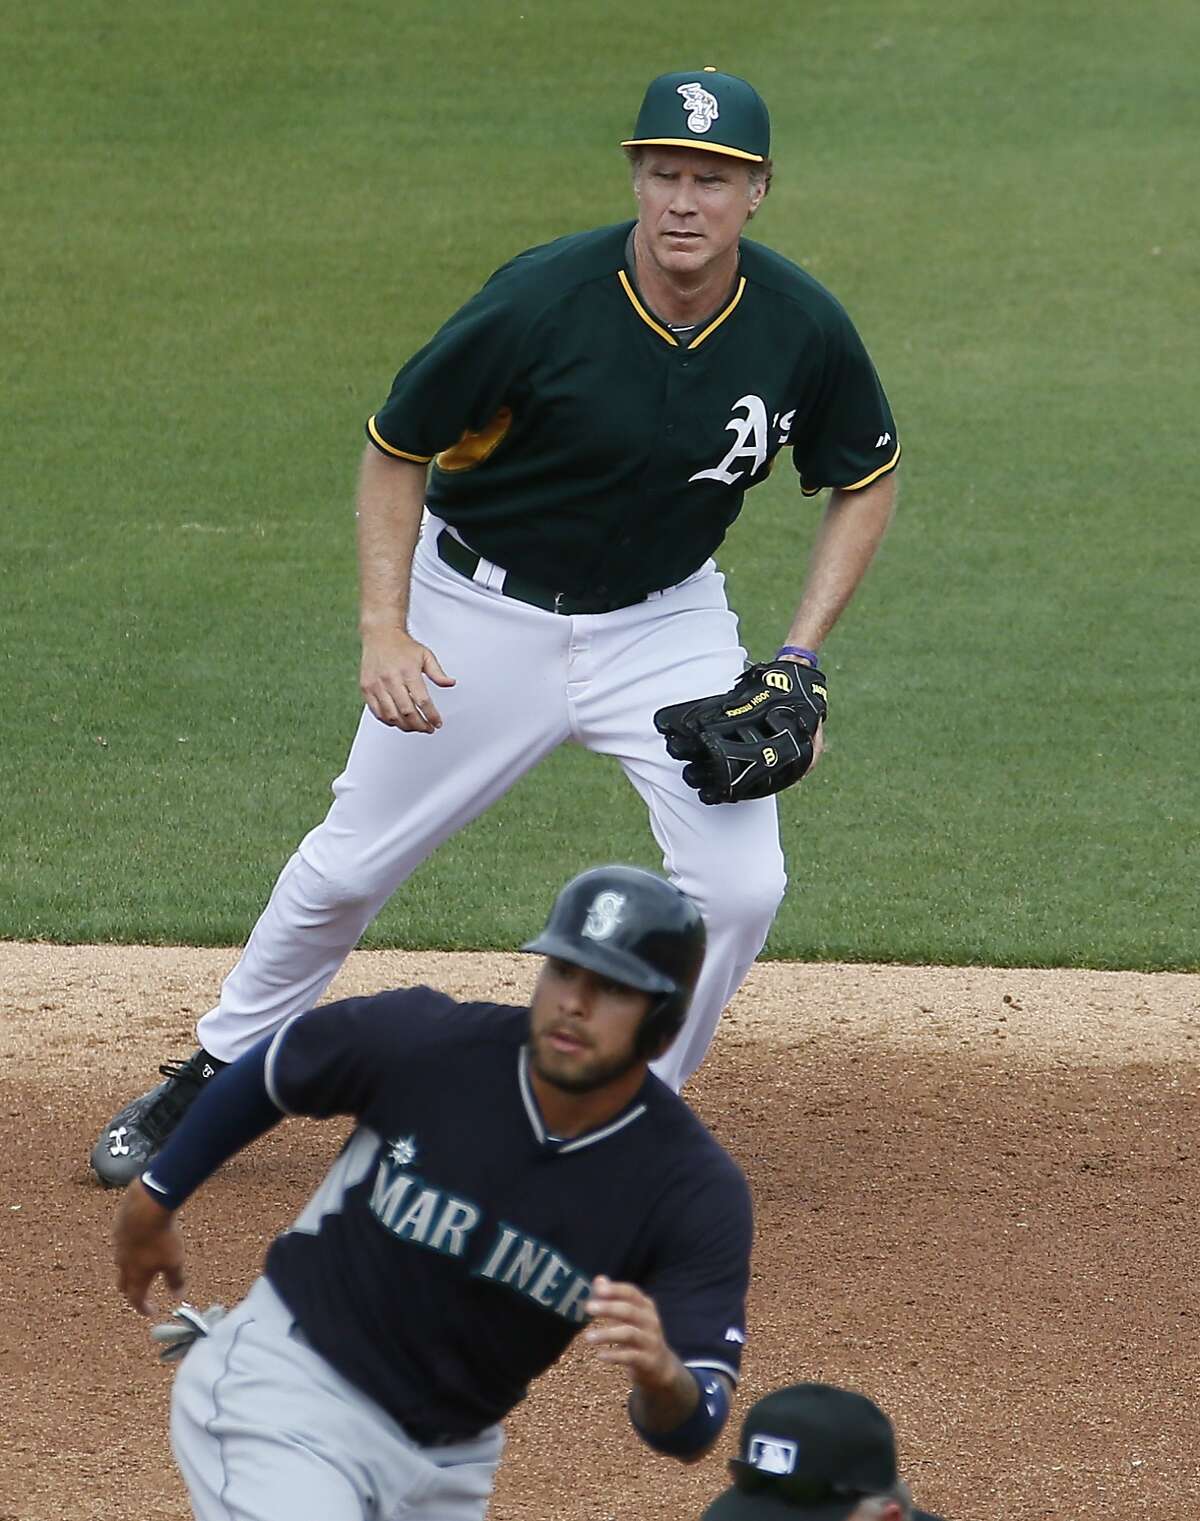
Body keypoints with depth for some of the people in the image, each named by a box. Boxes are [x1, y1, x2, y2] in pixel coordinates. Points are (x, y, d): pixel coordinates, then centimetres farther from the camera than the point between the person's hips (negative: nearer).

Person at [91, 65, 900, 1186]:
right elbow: (395, 448, -11)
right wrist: (383, 628, -21)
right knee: (349, 865, 8)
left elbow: (865, 479, 2)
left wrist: (800, 660, -7)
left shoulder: (804, 328, -16)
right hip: (481, 610, -2)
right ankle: (213, 1076, 30)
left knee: (738, 884, -13)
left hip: (662, 623, 2)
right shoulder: (542, 302, -25)